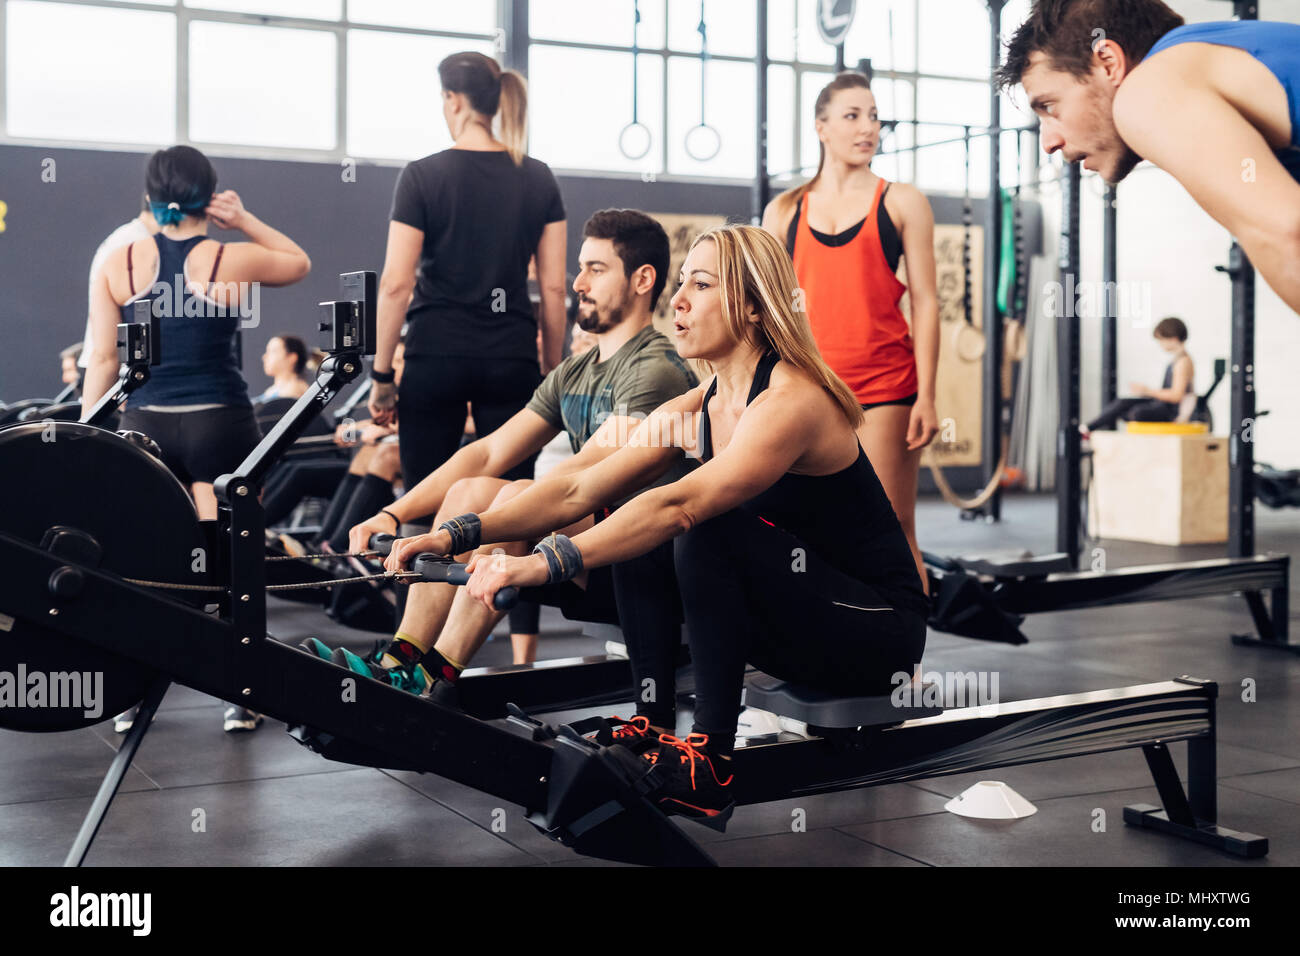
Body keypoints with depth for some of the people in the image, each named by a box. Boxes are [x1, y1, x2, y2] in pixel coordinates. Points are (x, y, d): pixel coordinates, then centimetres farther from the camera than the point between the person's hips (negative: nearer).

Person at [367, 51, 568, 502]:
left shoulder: (423, 176, -5)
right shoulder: (538, 179, 4)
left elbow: (396, 284, -9)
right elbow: (554, 287, 2)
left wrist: (381, 374, -2)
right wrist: (553, 370, 10)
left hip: (437, 352, -2)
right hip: (512, 358, 2)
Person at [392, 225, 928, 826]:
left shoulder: (793, 401, -23)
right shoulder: (693, 410, 1)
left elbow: (681, 506, -37)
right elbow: (578, 491, -6)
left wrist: (545, 563, -44)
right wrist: (458, 535, -18)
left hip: (878, 630, -7)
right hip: (794, 623, 7)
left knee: (710, 531, -29)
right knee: (629, 533, -6)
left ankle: (708, 766, -25)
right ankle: (654, 724, -4)